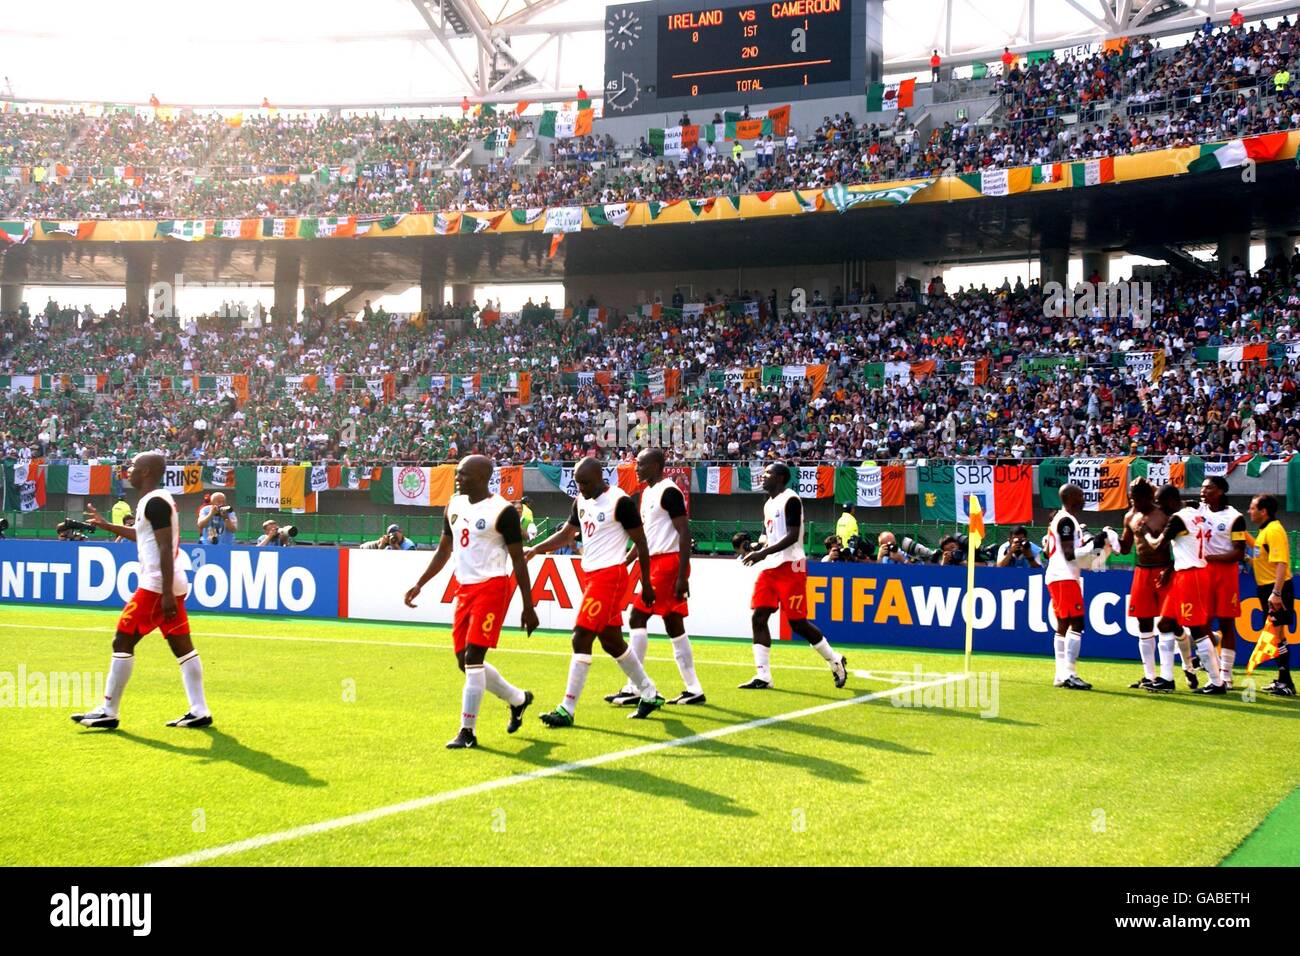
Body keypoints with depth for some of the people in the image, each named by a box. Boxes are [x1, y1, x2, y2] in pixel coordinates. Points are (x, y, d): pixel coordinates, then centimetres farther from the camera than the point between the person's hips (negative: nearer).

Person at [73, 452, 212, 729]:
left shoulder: (155, 502, -14)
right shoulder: (159, 500, 17)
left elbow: (166, 548, -21)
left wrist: (166, 594, -25)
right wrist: (106, 526, 43)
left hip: (157, 585, -10)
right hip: (172, 584, 10)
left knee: (123, 641, -4)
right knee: (182, 646, 8)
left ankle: (108, 712, -1)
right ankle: (199, 712, 7)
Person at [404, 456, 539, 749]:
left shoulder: (502, 511, -11)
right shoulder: (454, 505, 11)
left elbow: (518, 560, -8)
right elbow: (443, 551, 20)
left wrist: (528, 607, -8)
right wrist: (419, 585, 12)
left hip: (491, 587, -8)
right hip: (464, 588, 8)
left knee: (473, 657, -12)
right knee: (465, 661, 10)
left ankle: (467, 732, -5)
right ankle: (517, 699, 32)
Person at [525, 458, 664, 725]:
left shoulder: (620, 502, -13)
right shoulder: (581, 501, 11)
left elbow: (641, 543, -8)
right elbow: (567, 534, 18)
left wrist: (646, 583, -5)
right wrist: (535, 549, 4)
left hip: (610, 575, -9)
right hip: (591, 575, 9)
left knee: (581, 638, -11)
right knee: (612, 642, 14)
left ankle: (567, 710, -7)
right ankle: (650, 694, 29)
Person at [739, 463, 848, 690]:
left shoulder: (790, 500, -11)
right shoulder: (769, 503, 17)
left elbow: (793, 536, -20)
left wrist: (763, 552, -23)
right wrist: (757, 553, 7)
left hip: (790, 567, -9)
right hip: (769, 568, 9)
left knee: (797, 623, -5)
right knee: (758, 617, -3)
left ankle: (835, 661, 15)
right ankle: (763, 676, -1)